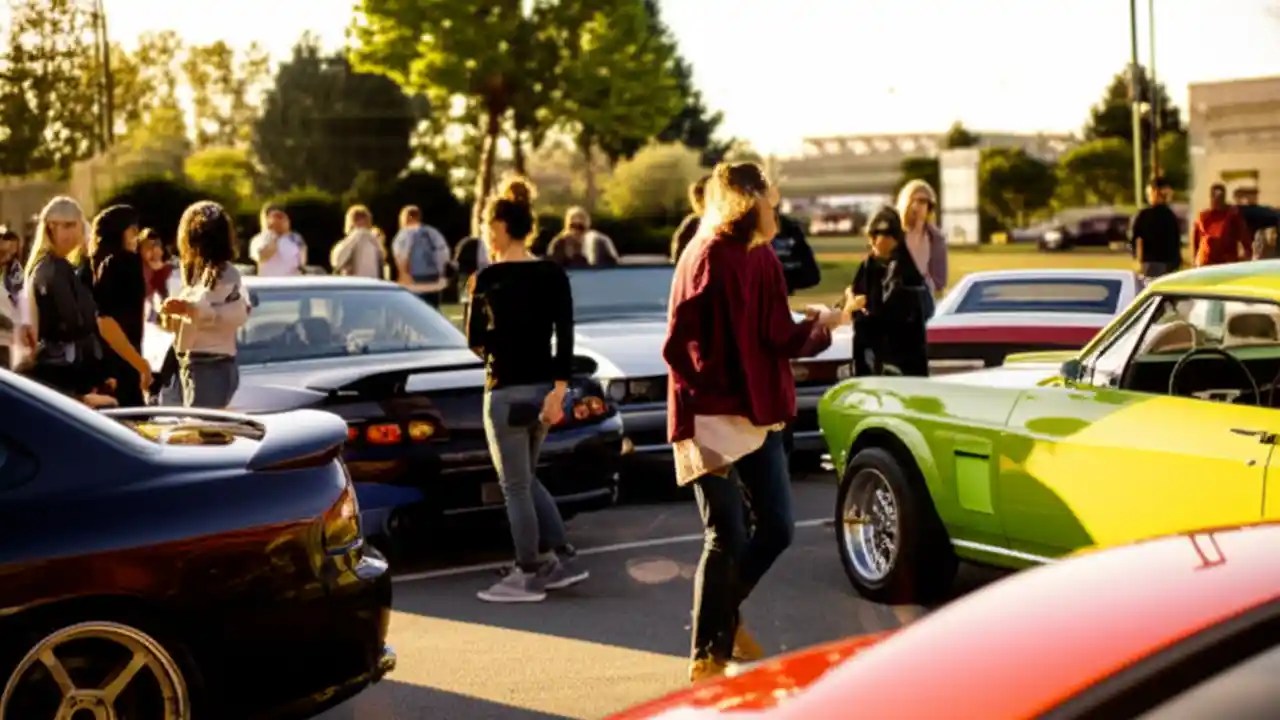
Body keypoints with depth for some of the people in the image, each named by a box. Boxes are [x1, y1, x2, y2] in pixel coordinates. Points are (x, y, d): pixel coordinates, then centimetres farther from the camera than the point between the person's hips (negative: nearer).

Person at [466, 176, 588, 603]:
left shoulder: (489, 279, -10)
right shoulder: (554, 275, 4)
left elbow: (474, 341, 0)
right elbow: (565, 337, -3)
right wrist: (559, 389, -6)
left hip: (507, 392, -6)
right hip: (544, 387, 6)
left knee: (516, 487, 4)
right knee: (526, 480, 20)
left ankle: (529, 577, 9)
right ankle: (562, 560, 16)